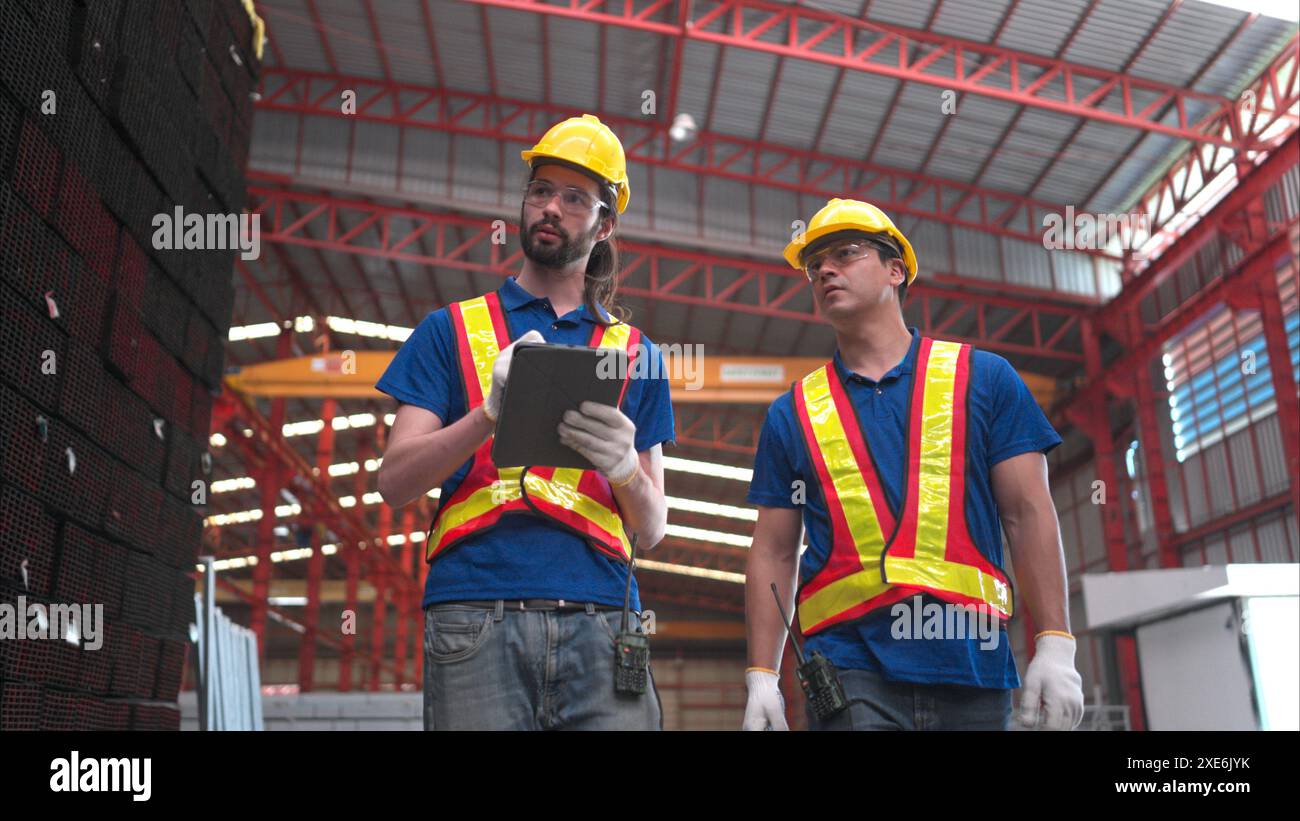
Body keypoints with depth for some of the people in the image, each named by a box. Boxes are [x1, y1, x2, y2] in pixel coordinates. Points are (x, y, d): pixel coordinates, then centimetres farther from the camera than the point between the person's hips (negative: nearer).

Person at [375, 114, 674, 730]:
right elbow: (395, 482, 4)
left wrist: (625, 466, -10)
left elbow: (650, 532, 13)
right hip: (475, 616, -1)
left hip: (597, 621, 1)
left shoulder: (633, 352, 17)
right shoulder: (453, 329, 15)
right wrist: (492, 412, -13)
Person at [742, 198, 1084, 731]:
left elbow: (1028, 513, 4)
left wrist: (1055, 646, -5)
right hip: (850, 666, 0)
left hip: (971, 666, 0)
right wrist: (761, 678, 1)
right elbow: (773, 553, 10)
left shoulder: (982, 378, 9)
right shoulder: (791, 414, 11)